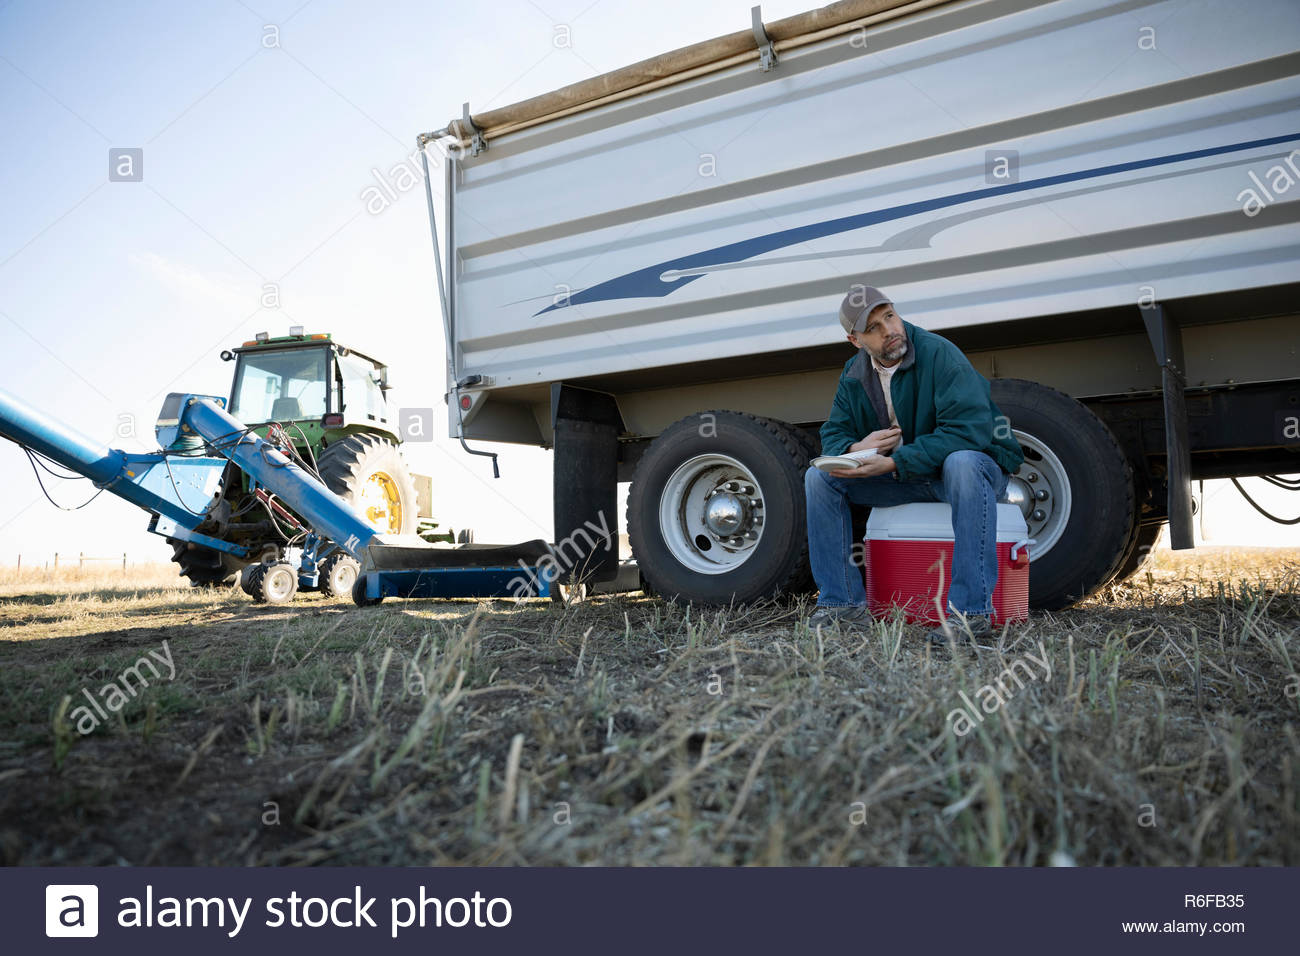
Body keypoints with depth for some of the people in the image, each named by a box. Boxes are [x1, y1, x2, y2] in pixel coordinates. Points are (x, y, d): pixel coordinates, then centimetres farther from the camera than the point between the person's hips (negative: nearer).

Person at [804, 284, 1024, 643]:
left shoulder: (939, 353, -19)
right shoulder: (854, 374, 1)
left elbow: (970, 430, -29)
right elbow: (833, 434, 4)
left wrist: (893, 463, -33)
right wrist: (856, 449, -22)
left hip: (974, 461, -5)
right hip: (897, 477, 6)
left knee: (962, 464, -41)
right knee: (819, 476, -10)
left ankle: (971, 610, -36)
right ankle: (843, 602, -9)